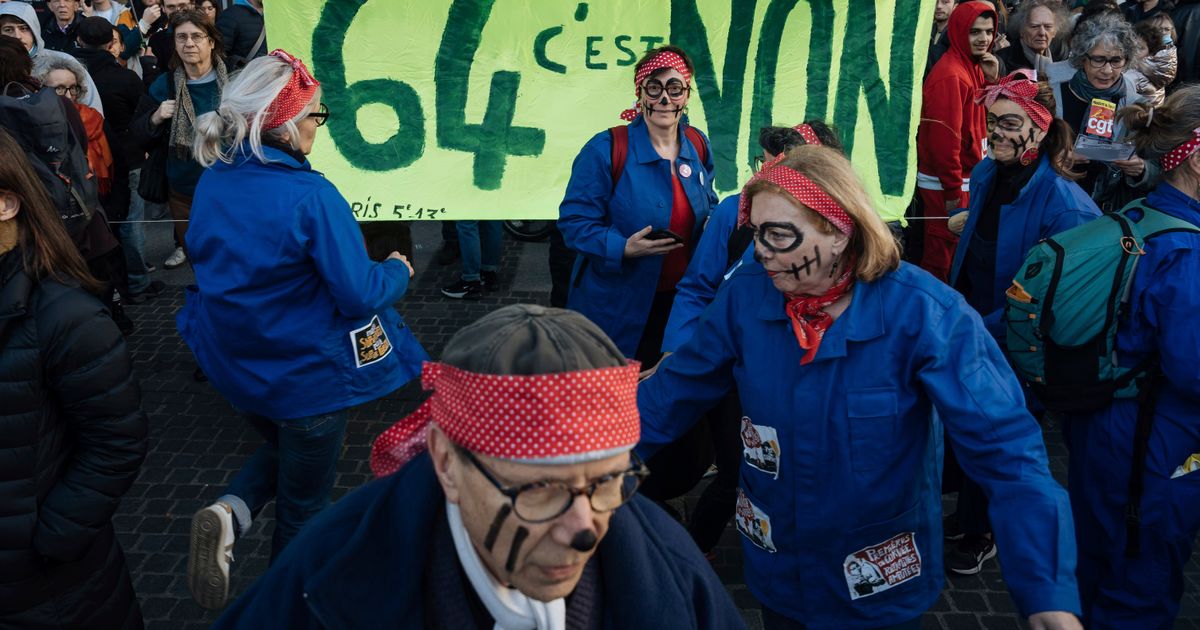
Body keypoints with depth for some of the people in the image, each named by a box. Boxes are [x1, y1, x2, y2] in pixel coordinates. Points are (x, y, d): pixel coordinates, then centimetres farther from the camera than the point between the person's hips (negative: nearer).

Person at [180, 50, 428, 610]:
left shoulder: (212, 181, -5)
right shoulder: (310, 196, -26)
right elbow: (360, 295, -23)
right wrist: (398, 270, -3)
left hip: (234, 368, 6)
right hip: (307, 376, -6)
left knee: (282, 446, 33)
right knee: (302, 505, 15)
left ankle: (230, 512, 6)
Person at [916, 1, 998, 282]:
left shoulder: (973, 66, 10)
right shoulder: (950, 75, -20)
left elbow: (983, 114, 12)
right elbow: (943, 136, -23)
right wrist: (953, 190, -21)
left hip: (964, 178, 9)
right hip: (947, 184, -9)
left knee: (952, 249, 18)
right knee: (942, 254, 1)